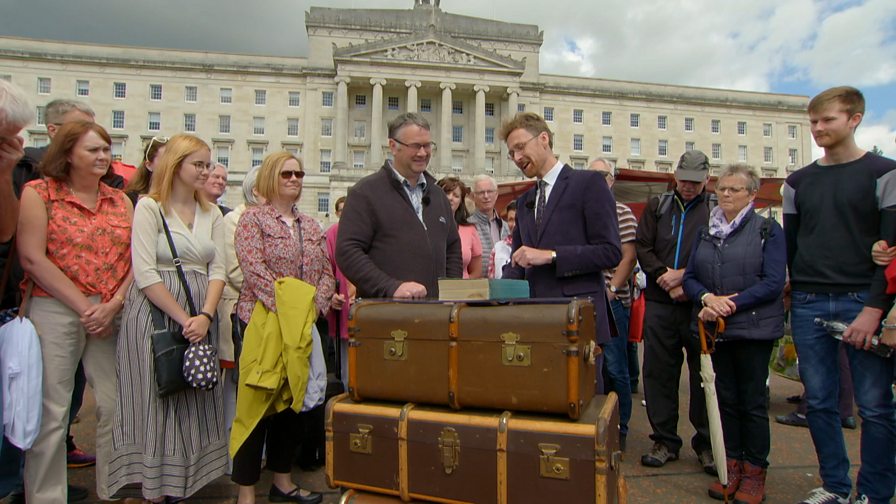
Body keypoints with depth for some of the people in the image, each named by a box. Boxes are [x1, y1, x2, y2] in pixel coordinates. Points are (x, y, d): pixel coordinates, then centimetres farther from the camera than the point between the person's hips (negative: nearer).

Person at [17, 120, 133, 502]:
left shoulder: (120, 200, 12)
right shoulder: (39, 193, 1)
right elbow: (33, 259, -8)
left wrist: (113, 305, -9)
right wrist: (84, 307, -11)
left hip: (112, 315, 4)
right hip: (55, 311, -3)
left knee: (115, 407, 6)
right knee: (51, 411, 2)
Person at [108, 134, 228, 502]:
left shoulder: (212, 214, 11)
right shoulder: (150, 206, -4)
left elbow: (217, 270, 5)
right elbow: (144, 273, -13)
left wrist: (205, 316, -9)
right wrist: (182, 318, -15)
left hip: (200, 317, 5)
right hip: (155, 313, -5)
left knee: (195, 401, 9)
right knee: (156, 400, 2)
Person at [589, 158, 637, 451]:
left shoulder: (622, 213, 0)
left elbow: (628, 256, -6)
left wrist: (611, 291, -14)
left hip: (611, 301, -4)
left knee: (615, 369, 1)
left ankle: (619, 428, 16)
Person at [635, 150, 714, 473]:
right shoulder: (657, 206, 11)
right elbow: (643, 248, 5)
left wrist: (684, 275, -12)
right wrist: (666, 278, -8)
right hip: (660, 304, 2)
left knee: (704, 374, 6)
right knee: (658, 373, 6)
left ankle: (706, 444, 21)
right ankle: (665, 440, 19)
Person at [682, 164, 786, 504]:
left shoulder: (768, 230, -1)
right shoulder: (706, 233, 11)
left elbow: (773, 283, -10)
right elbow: (690, 278, 7)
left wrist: (731, 304, -18)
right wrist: (708, 298, -13)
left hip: (754, 327, -4)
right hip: (715, 329, 4)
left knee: (753, 399, 4)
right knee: (725, 397, 10)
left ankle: (755, 472, 18)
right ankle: (732, 465, 22)